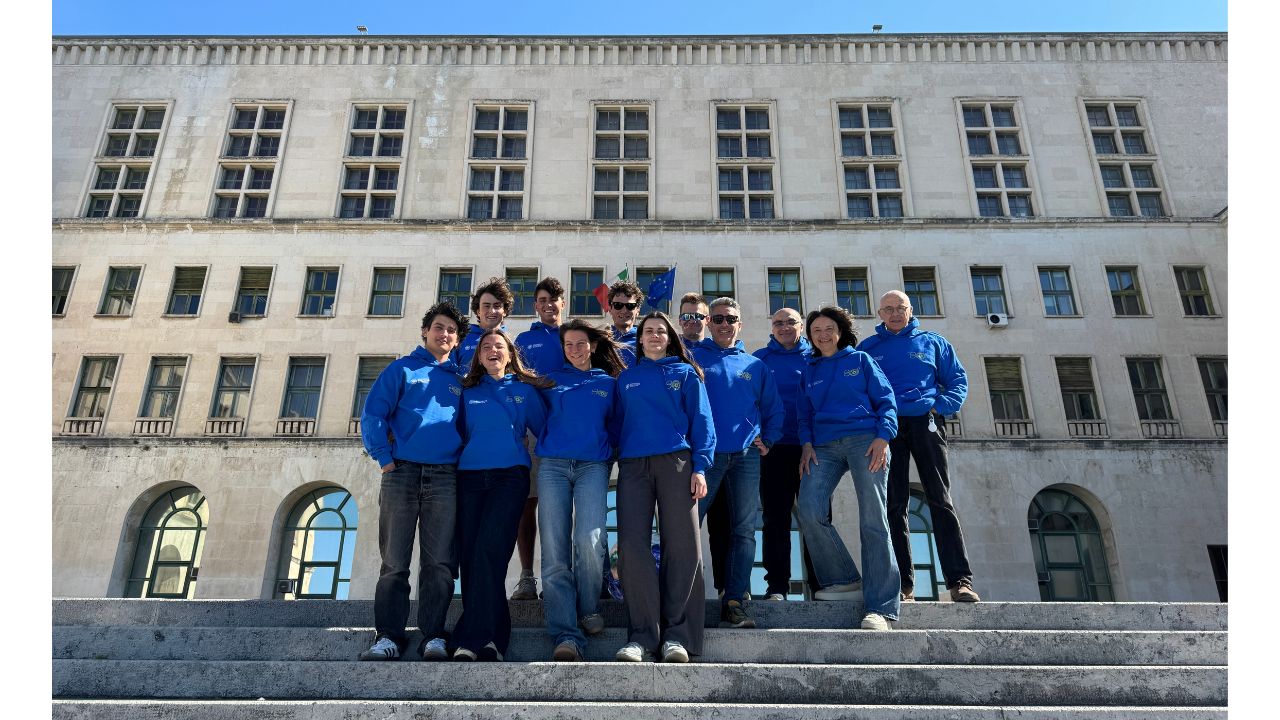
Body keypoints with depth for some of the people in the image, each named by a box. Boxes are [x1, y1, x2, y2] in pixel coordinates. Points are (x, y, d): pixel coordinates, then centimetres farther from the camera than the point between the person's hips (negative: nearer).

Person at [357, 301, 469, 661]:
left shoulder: (459, 381, 19)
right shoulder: (402, 369, 11)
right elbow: (372, 415, 3)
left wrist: (463, 462, 3)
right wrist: (384, 458, -6)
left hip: (445, 478, 2)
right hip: (402, 473, -1)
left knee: (439, 562, -2)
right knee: (394, 561, -1)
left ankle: (433, 637, 0)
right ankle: (388, 637, 3)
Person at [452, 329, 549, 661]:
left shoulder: (524, 390, 15)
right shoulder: (468, 391, 18)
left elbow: (544, 429, 15)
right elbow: (459, 431, 20)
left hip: (510, 476, -2)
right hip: (470, 477, 3)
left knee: (489, 550, -19)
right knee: (469, 555, -6)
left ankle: (472, 639, -19)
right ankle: (492, 639, 0)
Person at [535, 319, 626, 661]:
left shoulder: (609, 383, 17)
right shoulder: (550, 381, 18)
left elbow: (616, 427, 18)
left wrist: (607, 450, 6)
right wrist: (551, 444, 13)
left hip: (593, 466, -1)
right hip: (553, 465, 1)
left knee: (589, 541, -19)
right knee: (554, 549, -10)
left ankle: (589, 609, 6)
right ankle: (566, 635, -10)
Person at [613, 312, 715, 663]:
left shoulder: (685, 373, 15)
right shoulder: (626, 378, 21)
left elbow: (701, 420, 7)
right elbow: (619, 422, 20)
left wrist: (700, 466, -4)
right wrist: (618, 459, 7)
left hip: (676, 462, -1)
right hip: (633, 465, 2)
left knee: (682, 546, -7)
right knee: (631, 544, -11)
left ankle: (678, 634, -1)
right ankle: (642, 633, -6)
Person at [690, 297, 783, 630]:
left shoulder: (755, 366, 16)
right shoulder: (693, 358, 8)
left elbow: (774, 410, 20)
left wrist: (767, 441, 9)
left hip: (747, 456, 3)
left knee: (744, 531, 0)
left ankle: (735, 604, 3)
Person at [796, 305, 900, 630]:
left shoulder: (860, 360, 14)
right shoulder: (809, 371, 23)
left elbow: (885, 399, 6)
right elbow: (804, 414, 20)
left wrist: (882, 437, -9)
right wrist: (807, 443, 2)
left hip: (864, 440, -3)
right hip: (824, 447, 3)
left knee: (873, 520, -11)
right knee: (809, 510, -18)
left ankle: (880, 608, -13)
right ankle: (844, 580, -1)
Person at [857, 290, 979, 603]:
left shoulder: (933, 342, 17)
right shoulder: (867, 348, 18)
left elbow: (958, 380, 13)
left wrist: (941, 406, -5)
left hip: (925, 422, -1)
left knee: (940, 499, -8)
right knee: (894, 504, -3)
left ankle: (960, 580, -10)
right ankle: (903, 583, -1)